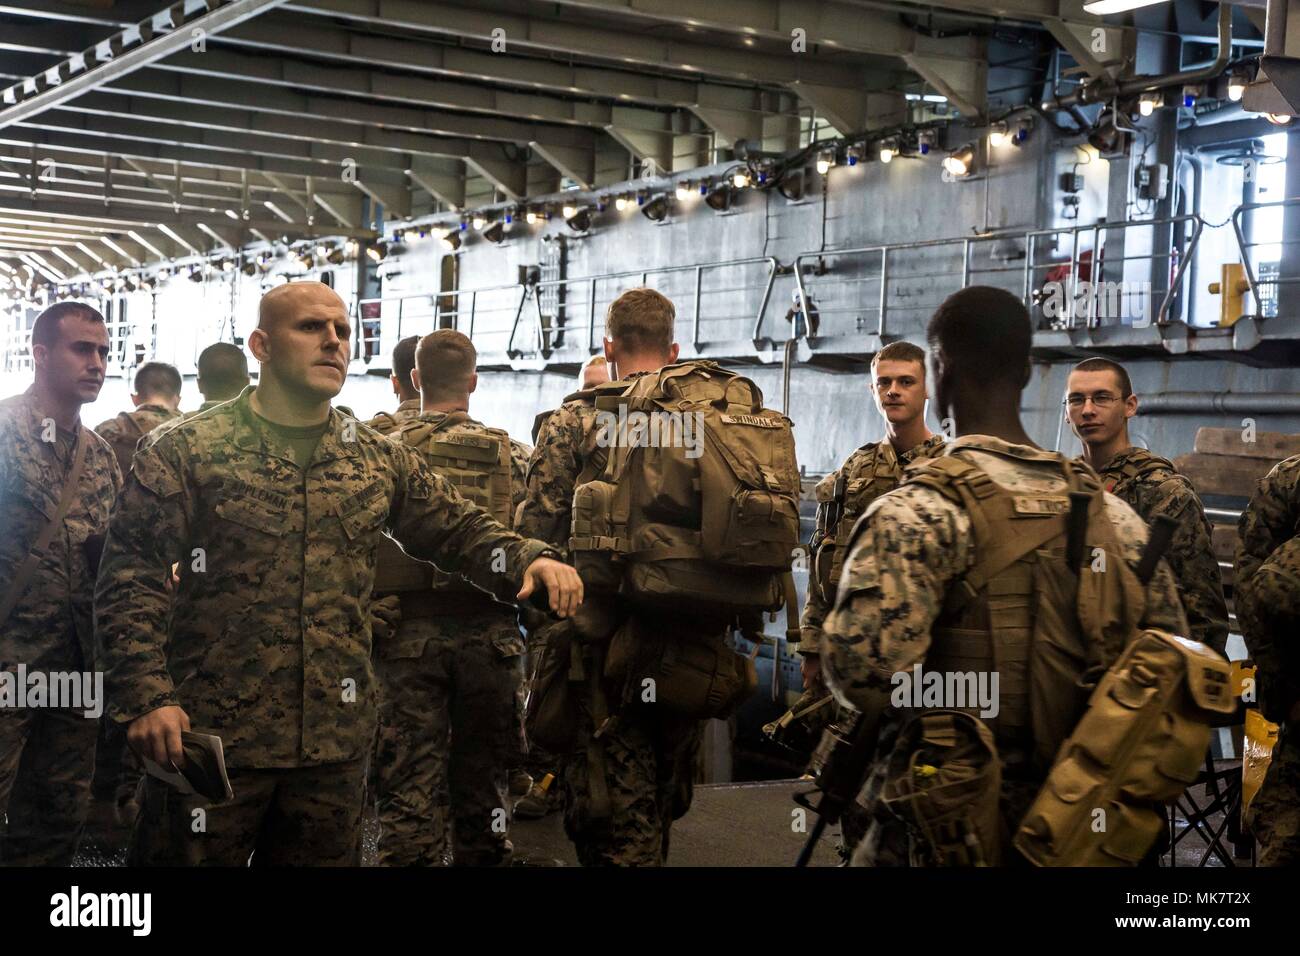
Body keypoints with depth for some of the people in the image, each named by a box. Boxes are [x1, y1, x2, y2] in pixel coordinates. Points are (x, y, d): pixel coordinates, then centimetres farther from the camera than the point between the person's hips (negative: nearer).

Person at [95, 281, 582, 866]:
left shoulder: (380, 461, 11)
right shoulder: (185, 451, -3)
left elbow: (459, 531, 14)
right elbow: (131, 579, -7)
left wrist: (528, 560, -8)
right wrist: (147, 696, -19)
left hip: (336, 738, 4)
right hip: (208, 734, -4)